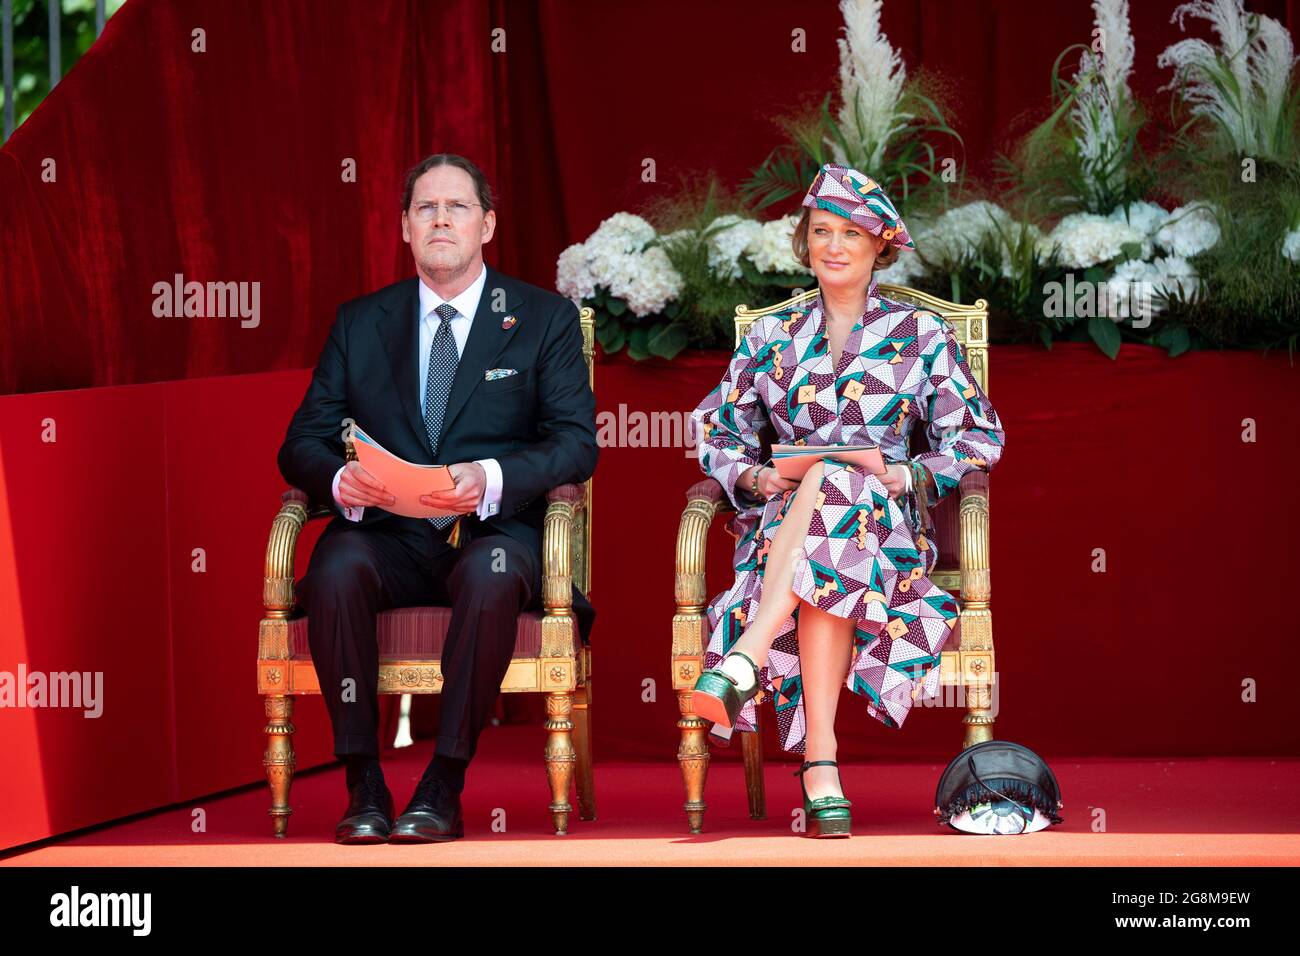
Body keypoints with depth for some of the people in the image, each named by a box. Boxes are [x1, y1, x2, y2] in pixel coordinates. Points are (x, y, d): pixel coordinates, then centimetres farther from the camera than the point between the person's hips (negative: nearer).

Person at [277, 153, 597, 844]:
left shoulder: (545, 319, 9)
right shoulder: (359, 324, 16)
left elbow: (577, 443, -2)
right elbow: (302, 443, 9)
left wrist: (491, 479, -23)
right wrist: (342, 480, -16)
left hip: (494, 532, -2)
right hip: (388, 536, 2)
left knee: (491, 574, -38)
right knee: (336, 568, -33)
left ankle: (443, 787, -29)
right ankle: (363, 784, -26)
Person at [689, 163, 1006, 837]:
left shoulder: (921, 337, 13)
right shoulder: (773, 338, 19)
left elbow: (978, 439, 9)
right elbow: (713, 429, 19)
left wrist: (909, 475, -9)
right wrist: (752, 476, -3)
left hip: (883, 521, -1)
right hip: (782, 523, 1)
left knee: (832, 485, -39)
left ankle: (746, 658, -52)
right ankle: (819, 758, -48)